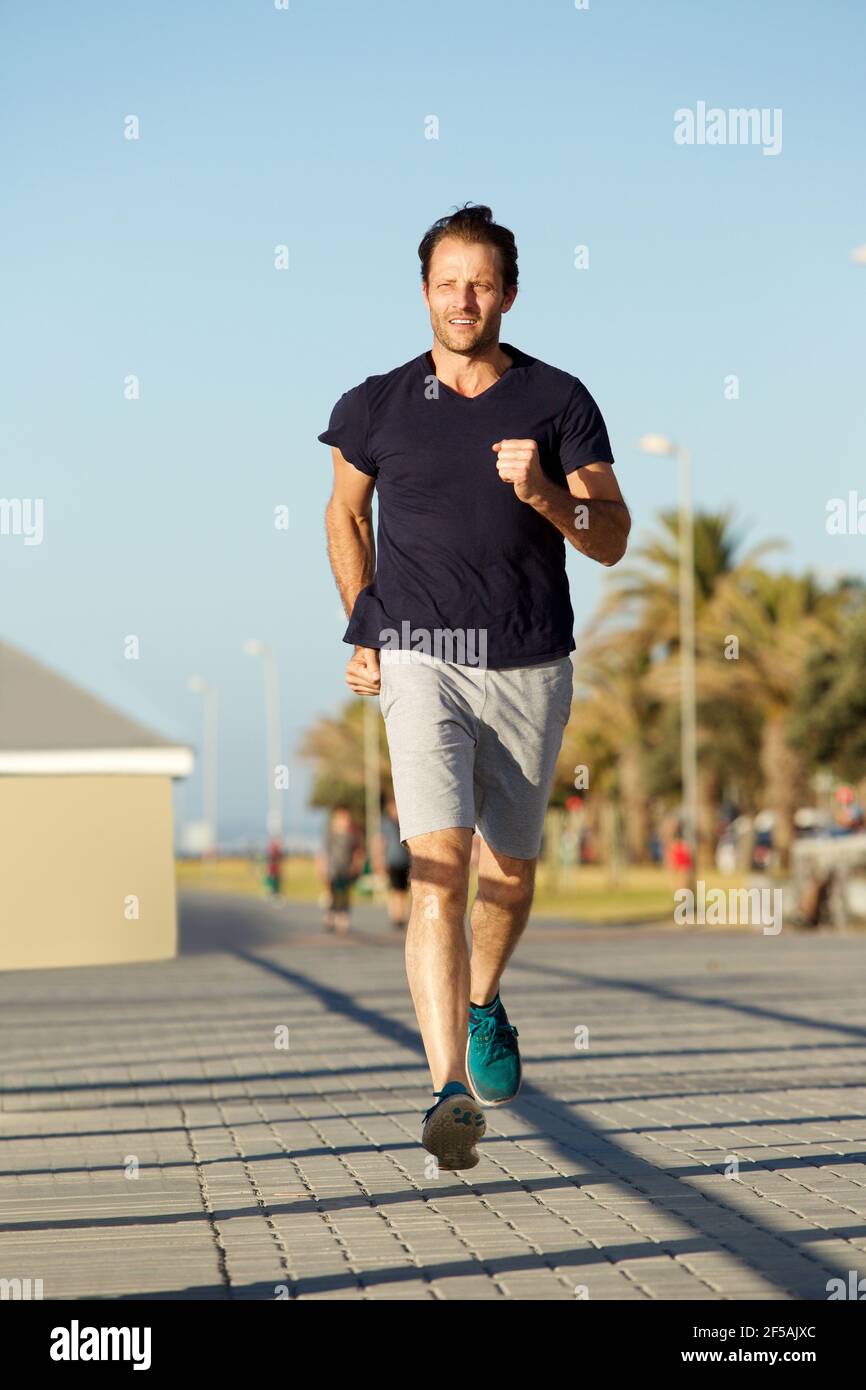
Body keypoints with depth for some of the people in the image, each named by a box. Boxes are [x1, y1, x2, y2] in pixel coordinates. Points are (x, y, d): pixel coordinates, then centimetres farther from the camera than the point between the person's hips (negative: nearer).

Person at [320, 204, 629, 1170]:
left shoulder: (559, 403, 1)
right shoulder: (377, 408, 3)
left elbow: (612, 542, -2)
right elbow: (345, 513, 21)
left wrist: (543, 492, -21)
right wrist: (362, 630, 12)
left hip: (531, 669, 2)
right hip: (422, 664, -2)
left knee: (511, 871, 15)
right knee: (439, 866, -18)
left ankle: (484, 1004, 46)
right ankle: (450, 1089, -26)